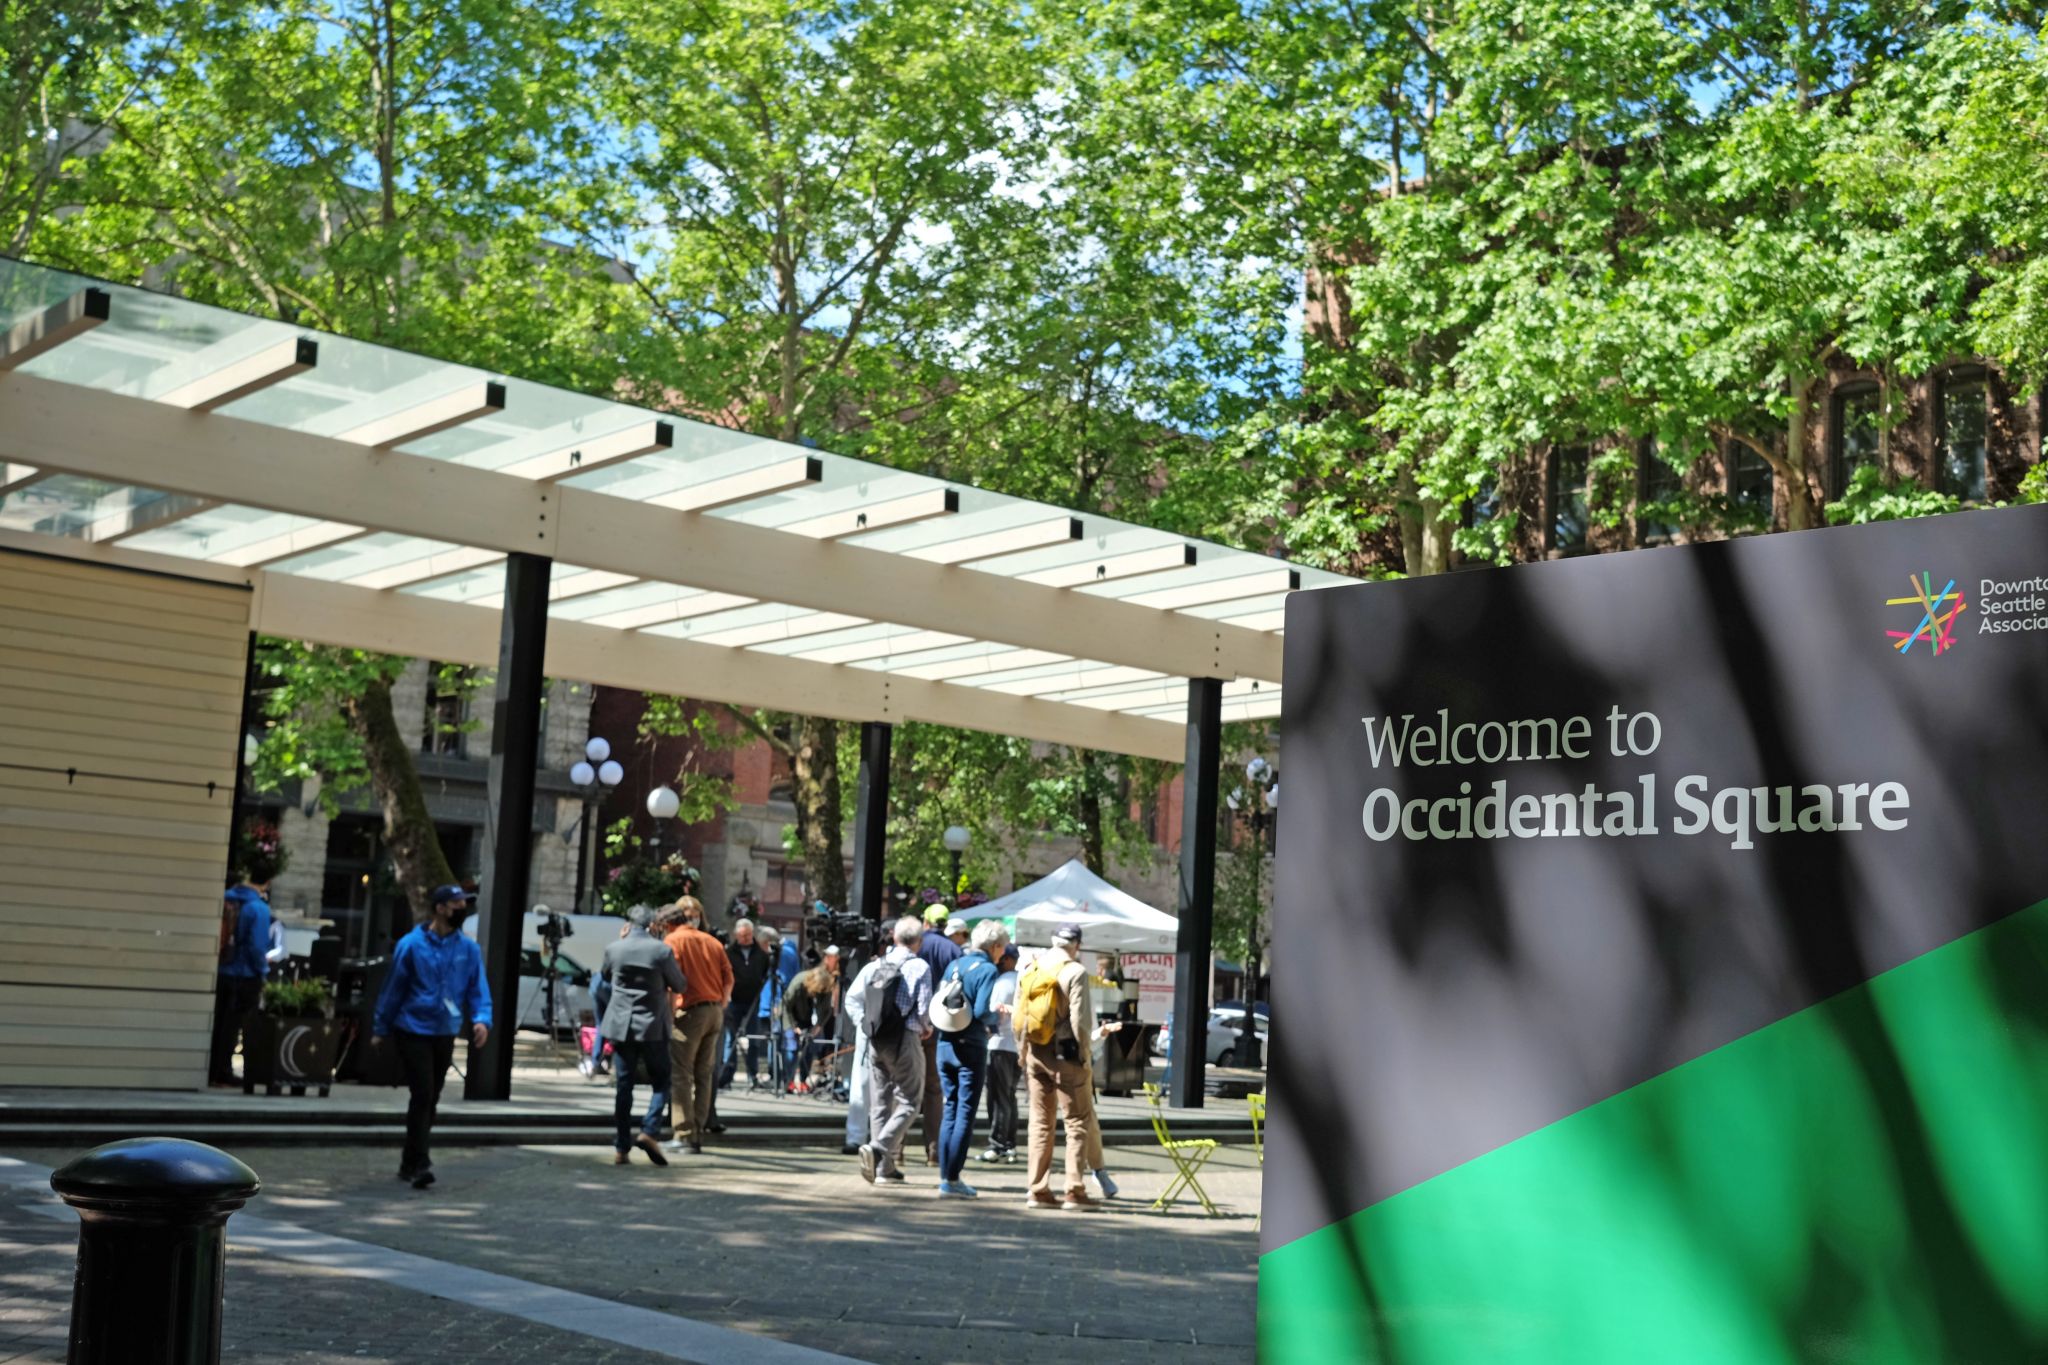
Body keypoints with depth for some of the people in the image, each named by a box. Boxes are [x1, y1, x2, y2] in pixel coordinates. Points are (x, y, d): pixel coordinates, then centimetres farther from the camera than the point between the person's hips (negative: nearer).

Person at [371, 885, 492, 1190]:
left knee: (430, 1099, 12)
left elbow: (478, 989, 3)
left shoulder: (469, 948, 3)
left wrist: (481, 1019, -16)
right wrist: (380, 1029, 5)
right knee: (422, 1095, -14)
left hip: (445, 1035, 5)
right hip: (413, 1032, -5)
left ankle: (410, 1162, 25)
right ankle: (418, 1163, -10)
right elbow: (393, 989, 0)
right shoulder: (412, 945, -7)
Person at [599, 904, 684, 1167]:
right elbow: (679, 985, 1)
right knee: (660, 1082, 10)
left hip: (621, 1026, 2)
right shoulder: (661, 950, -10)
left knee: (623, 1086, 8)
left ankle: (621, 1147, 7)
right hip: (653, 1026, -2)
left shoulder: (613, 948, -2)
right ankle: (649, 1131, -10)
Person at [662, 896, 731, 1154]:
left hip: (689, 1012, -6)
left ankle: (685, 1135, -7)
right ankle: (699, 1133, 12)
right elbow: (728, 979, 10)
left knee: (681, 1076, -3)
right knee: (704, 1075, 11)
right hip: (714, 1012, 6)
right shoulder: (713, 942, 12)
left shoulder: (674, 940, -4)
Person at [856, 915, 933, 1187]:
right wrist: (926, 1028, 6)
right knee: (908, 1102, 1)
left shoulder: (879, 965, 9)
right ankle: (878, 1148, -20)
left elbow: (863, 1004, 10)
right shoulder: (919, 966, -7)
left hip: (876, 1040, 6)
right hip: (904, 1039, -6)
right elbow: (923, 1009, -12)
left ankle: (885, 1168, 12)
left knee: (879, 1103, 10)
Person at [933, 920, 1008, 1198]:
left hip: (945, 1046, 6)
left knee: (950, 1110, 13)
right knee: (966, 1113, 0)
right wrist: (998, 1015, 3)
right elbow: (981, 1012, -18)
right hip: (971, 1047, -6)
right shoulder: (988, 970, -9)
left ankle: (945, 1177, 13)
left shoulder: (954, 965, 11)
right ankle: (952, 1180, -1)